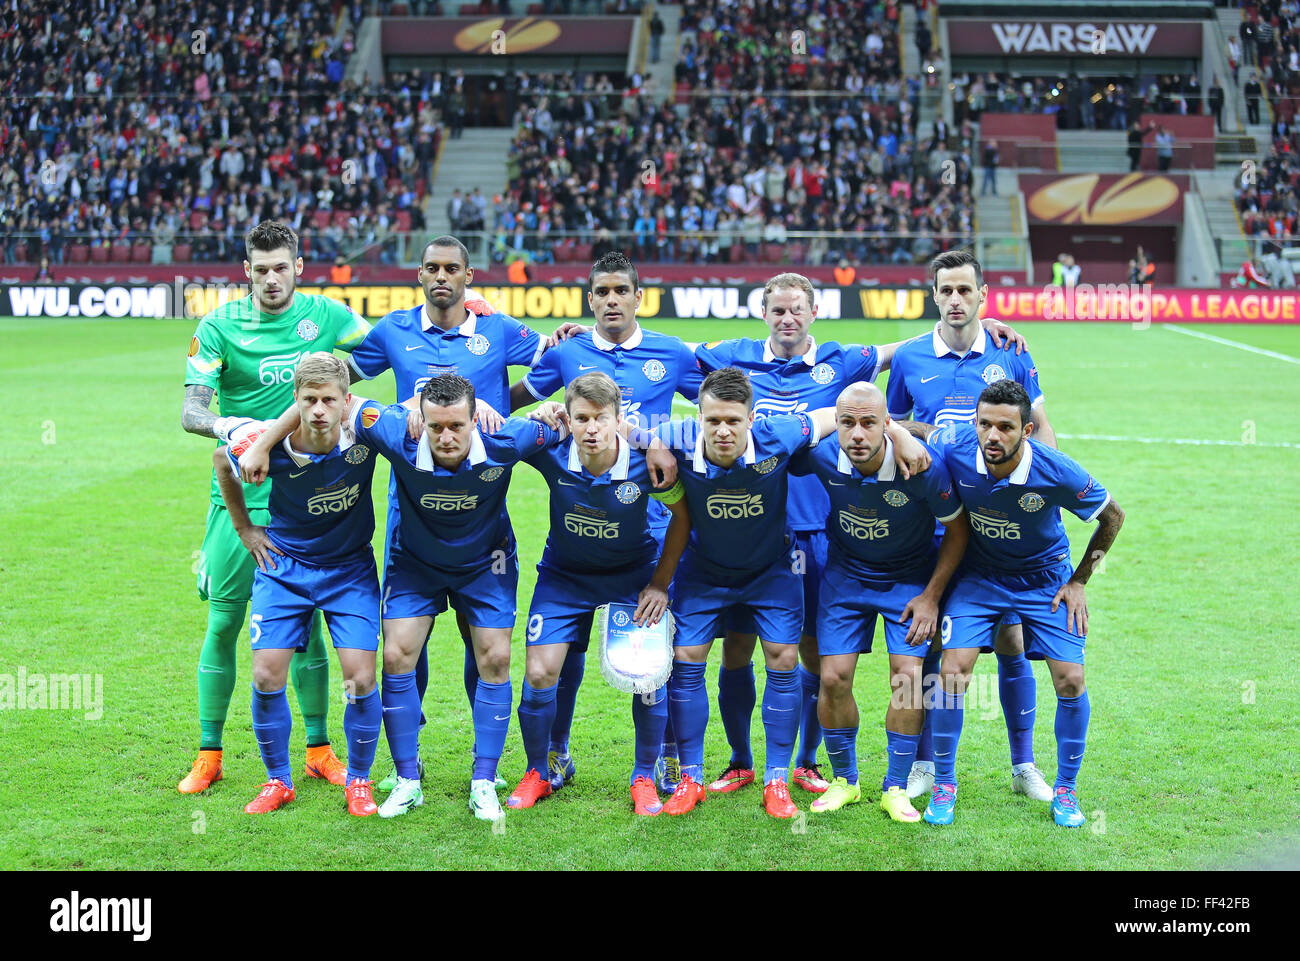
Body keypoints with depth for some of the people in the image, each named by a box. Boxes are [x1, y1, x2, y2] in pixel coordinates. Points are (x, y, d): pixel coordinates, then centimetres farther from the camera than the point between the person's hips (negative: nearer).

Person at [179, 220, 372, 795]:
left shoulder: (326, 316, 2)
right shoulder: (219, 326, -3)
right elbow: (190, 411, -9)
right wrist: (222, 425, -31)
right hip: (239, 497, -1)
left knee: (306, 623, 6)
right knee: (223, 624, 1)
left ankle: (317, 751, 18)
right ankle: (208, 756, 13)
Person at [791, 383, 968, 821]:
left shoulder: (922, 466, -30)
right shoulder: (821, 456, -24)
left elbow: (958, 531, -13)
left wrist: (931, 595, -12)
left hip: (911, 575, -2)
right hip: (846, 571, 2)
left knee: (908, 677, -11)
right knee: (833, 678, -5)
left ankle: (896, 788, 7)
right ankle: (845, 780, 17)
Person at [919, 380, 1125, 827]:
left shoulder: (1057, 472, -28)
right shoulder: (954, 447, -25)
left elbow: (1112, 516, -9)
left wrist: (1079, 581, -5)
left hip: (1045, 578, -1)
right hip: (978, 574, 1)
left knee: (1071, 680, -8)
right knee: (953, 669, -15)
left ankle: (1065, 790, 13)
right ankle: (944, 783, 4)